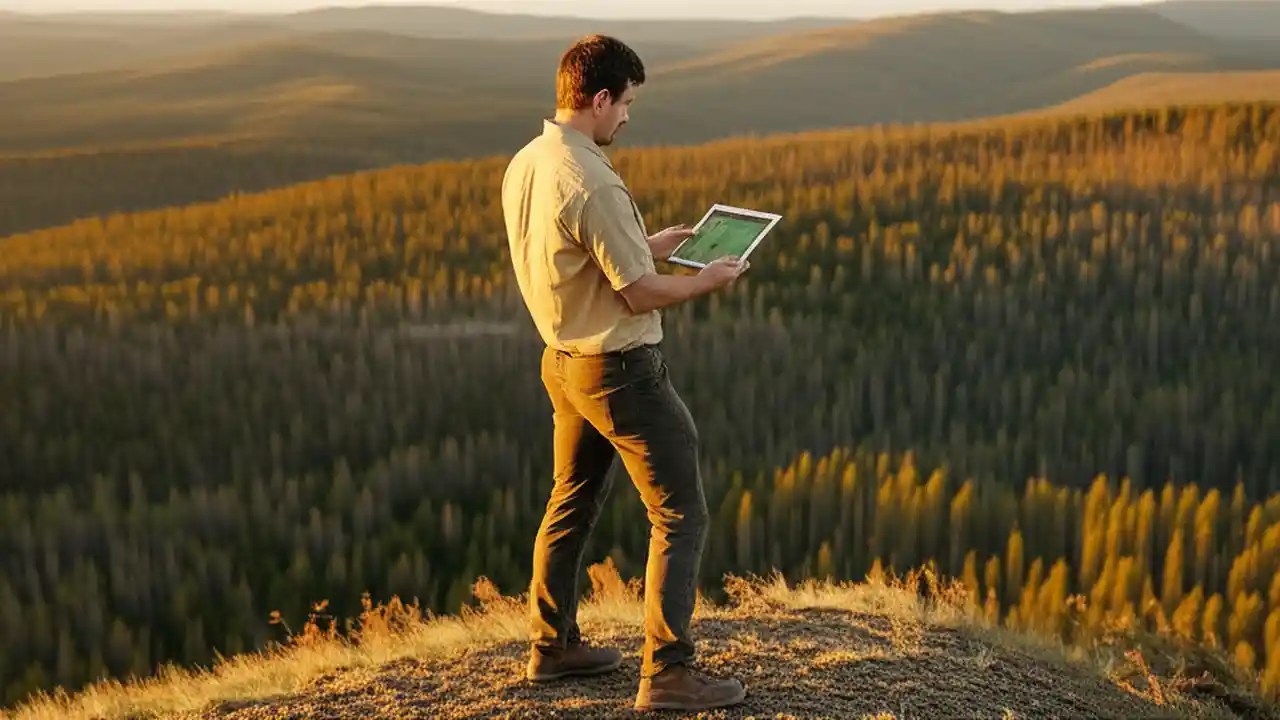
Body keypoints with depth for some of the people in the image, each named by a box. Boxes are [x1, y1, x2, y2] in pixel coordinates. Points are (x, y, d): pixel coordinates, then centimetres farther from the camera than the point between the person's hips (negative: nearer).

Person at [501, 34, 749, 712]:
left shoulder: (523, 165, 3)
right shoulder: (591, 183, -25)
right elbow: (642, 295, -20)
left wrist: (647, 245, 18)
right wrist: (708, 279, -3)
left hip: (564, 361, 9)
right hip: (621, 369, -9)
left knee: (570, 505, 21)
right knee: (680, 516, 0)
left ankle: (552, 646, 33)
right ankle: (666, 673, 2)